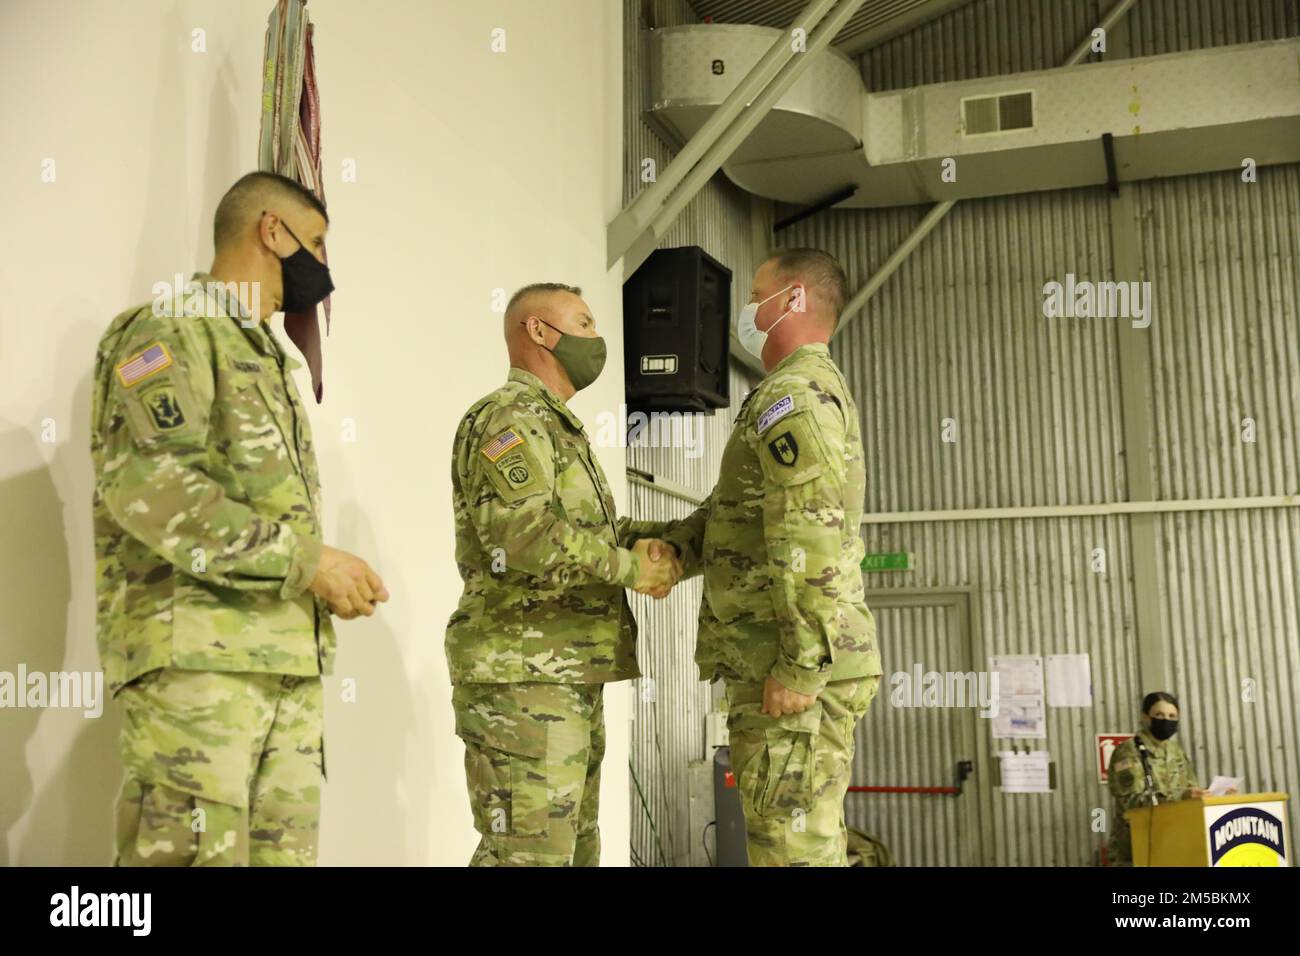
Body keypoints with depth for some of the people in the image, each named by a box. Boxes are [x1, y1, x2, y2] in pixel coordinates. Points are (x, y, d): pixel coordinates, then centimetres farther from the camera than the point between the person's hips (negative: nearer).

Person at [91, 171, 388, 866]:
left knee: (285, 850, 6)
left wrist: (332, 583, 7)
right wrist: (306, 559, -16)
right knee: (193, 851, -9)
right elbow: (148, 485, -17)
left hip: (287, 658, 8)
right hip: (196, 651, -8)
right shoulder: (173, 329, -1)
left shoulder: (268, 359, 25)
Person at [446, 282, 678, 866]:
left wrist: (648, 537, 3)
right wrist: (629, 568, -17)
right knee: (530, 850, -8)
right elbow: (525, 534, -27)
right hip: (522, 677, -10)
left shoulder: (559, 428, 22)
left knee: (574, 846, 16)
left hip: (569, 679, 10)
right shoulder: (507, 418, -11)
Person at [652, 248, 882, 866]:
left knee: (791, 846, -6)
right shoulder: (819, 388, 23)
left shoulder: (793, 392, -11)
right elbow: (736, 509, 18)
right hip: (805, 659, 10)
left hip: (791, 671, -10)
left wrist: (799, 664, -24)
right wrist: (675, 548, 0)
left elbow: (811, 534, -23)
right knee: (810, 840, 15)